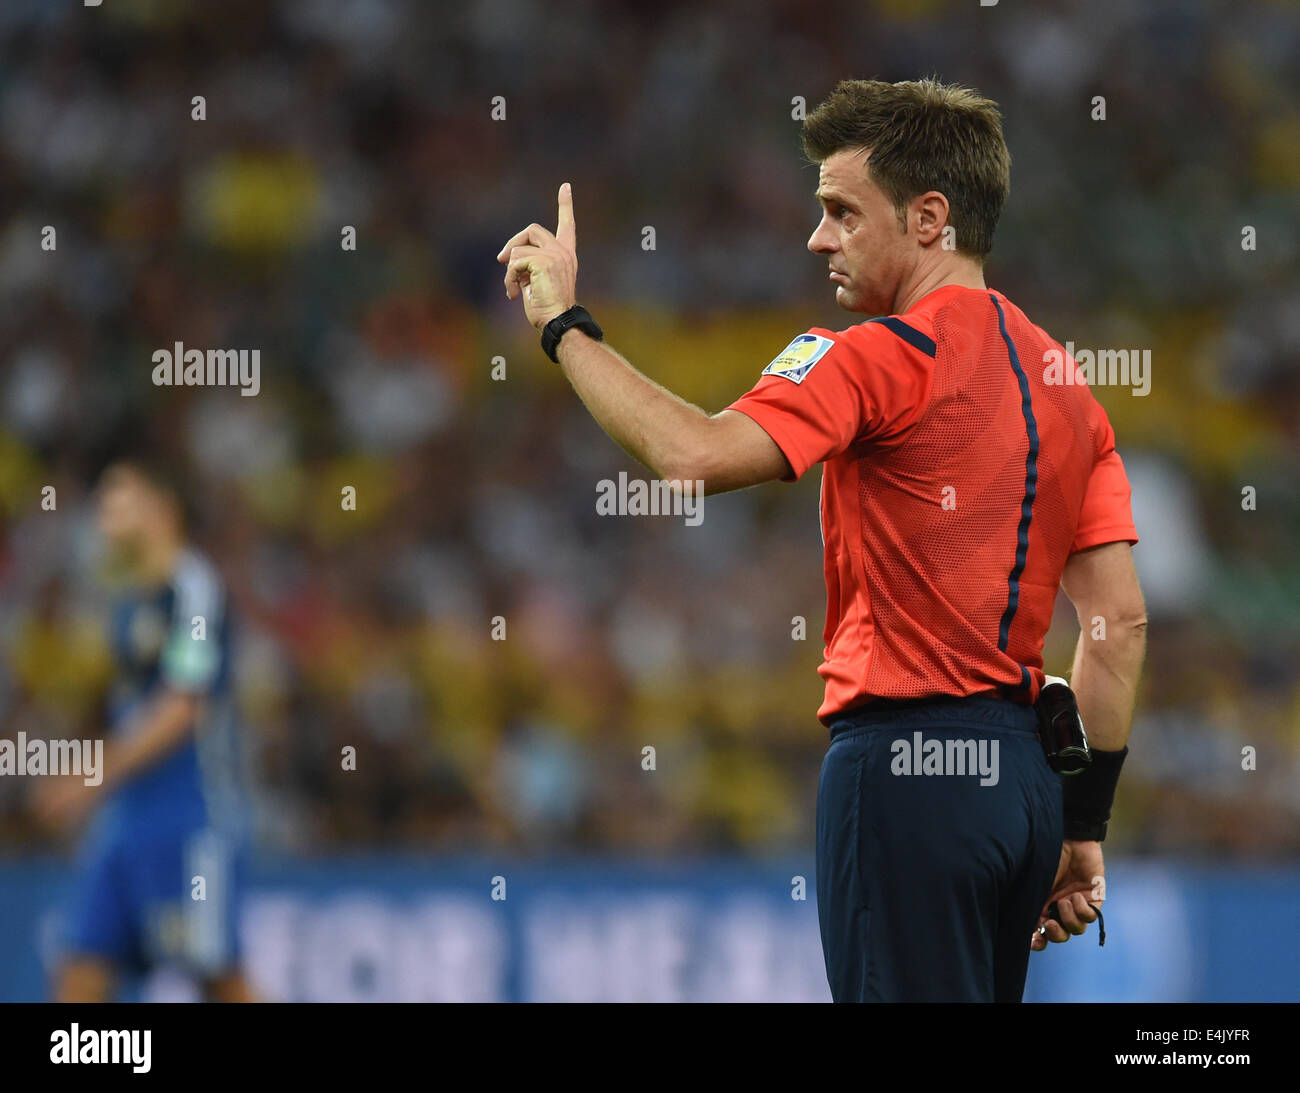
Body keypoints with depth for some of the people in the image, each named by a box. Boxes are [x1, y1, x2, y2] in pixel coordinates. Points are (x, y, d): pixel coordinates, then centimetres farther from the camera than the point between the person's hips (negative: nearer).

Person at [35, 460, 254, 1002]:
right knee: (80, 974, 0)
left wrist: (95, 782, -18)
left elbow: (183, 712, -17)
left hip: (188, 814, -9)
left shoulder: (193, 587, -10)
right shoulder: (133, 601, 17)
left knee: (219, 976, -6)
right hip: (125, 816, 9)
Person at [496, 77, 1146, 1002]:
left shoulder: (880, 359, -10)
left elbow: (692, 455, -24)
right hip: (1019, 775, 8)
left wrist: (565, 324, -11)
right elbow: (1122, 623, 12)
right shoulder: (1062, 377, 14)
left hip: (908, 760, -8)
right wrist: (1085, 825, 16)